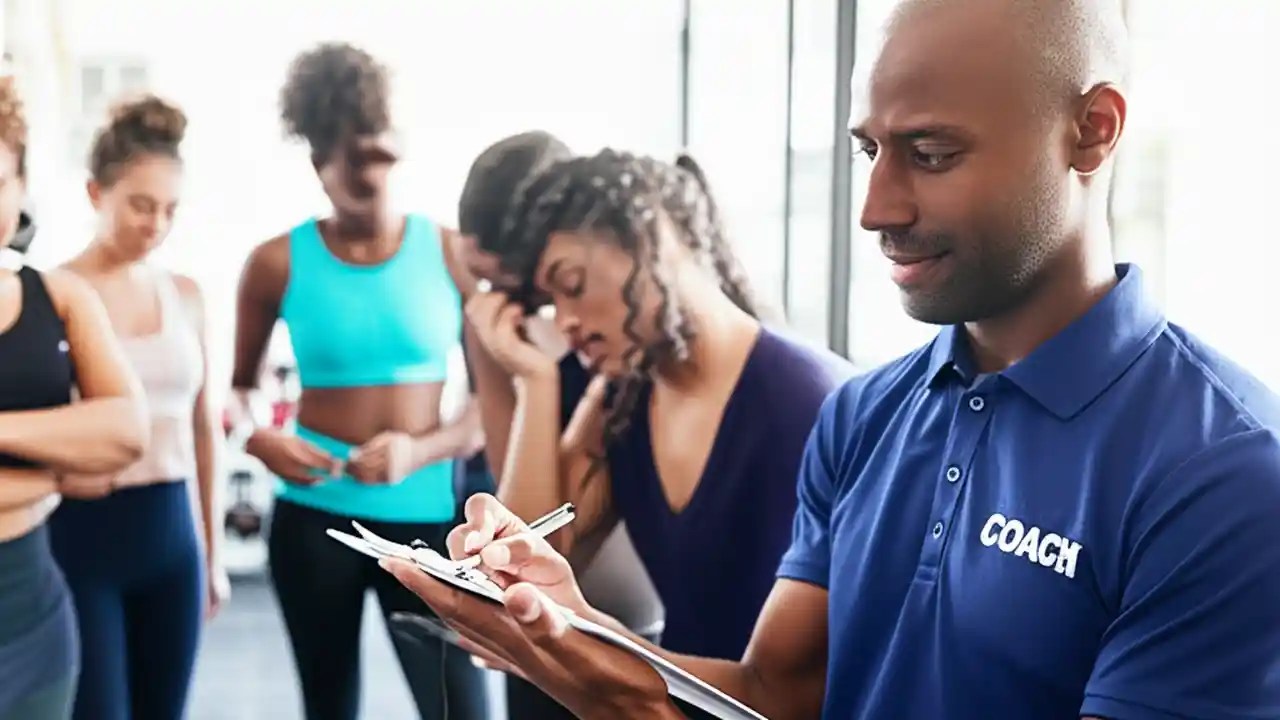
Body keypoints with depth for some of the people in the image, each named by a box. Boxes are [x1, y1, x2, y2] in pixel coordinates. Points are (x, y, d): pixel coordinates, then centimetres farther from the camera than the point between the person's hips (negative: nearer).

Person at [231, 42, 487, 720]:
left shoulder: (451, 252, -2)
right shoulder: (278, 262, -2)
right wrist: (258, 440, -11)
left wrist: (420, 450, -18)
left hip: (425, 514, 0)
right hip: (313, 518, 1)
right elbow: (240, 386, 11)